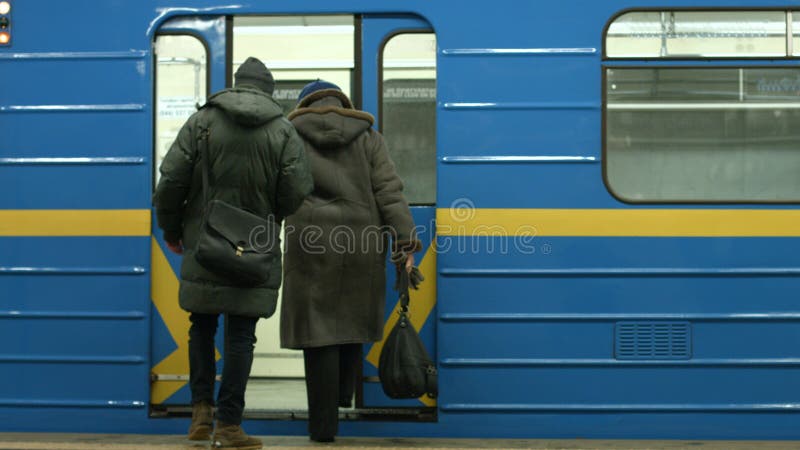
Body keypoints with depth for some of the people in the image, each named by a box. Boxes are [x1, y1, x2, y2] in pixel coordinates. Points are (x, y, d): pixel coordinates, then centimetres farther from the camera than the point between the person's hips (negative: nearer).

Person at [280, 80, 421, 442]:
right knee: (352, 314, 23)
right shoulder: (367, 137, 8)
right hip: (361, 242, 2)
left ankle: (324, 423, 2)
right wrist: (405, 245, -5)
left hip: (311, 243, -1)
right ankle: (343, 390, 34)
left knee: (319, 328, 1)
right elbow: (389, 193, -2)